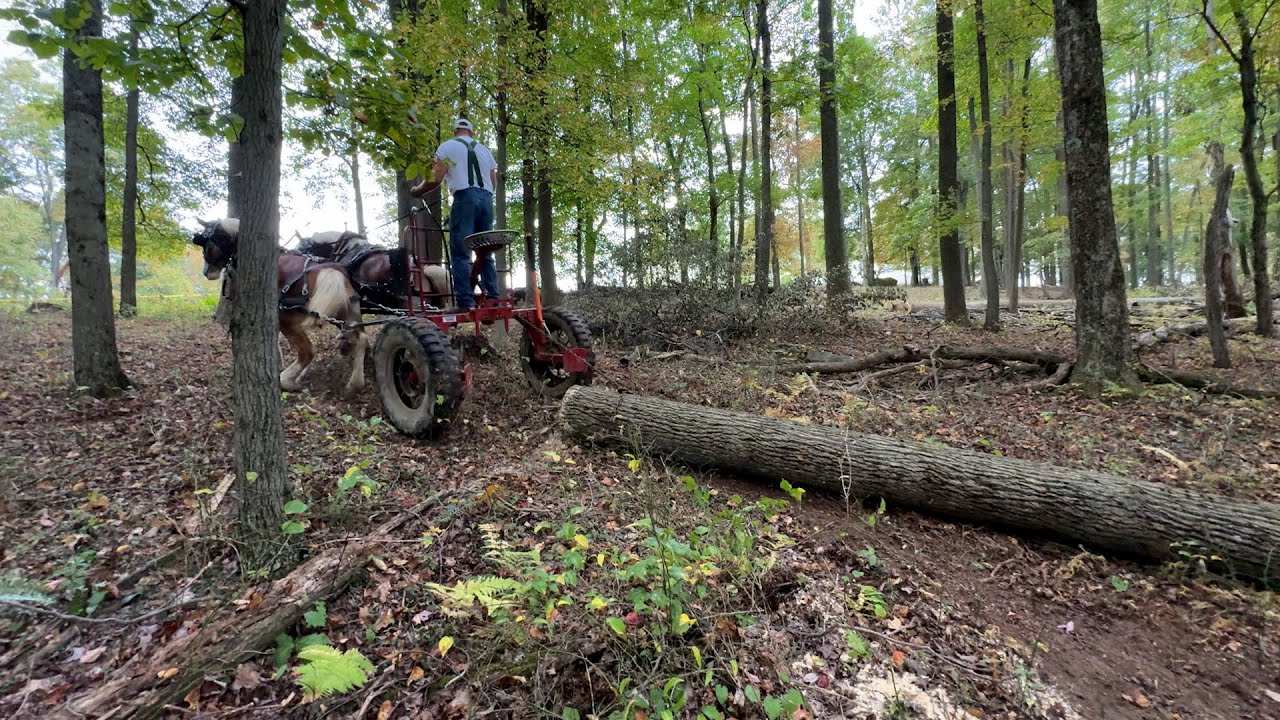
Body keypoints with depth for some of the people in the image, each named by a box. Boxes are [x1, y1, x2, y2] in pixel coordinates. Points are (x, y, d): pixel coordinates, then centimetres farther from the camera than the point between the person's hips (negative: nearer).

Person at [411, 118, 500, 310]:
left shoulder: (448, 146, 9)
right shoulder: (484, 149, 25)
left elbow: (435, 178, -1)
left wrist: (418, 190, 15)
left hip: (465, 197, -5)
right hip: (486, 198, 5)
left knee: (460, 253, -7)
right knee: (486, 253, 9)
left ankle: (465, 301, -15)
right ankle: (492, 297, 5)